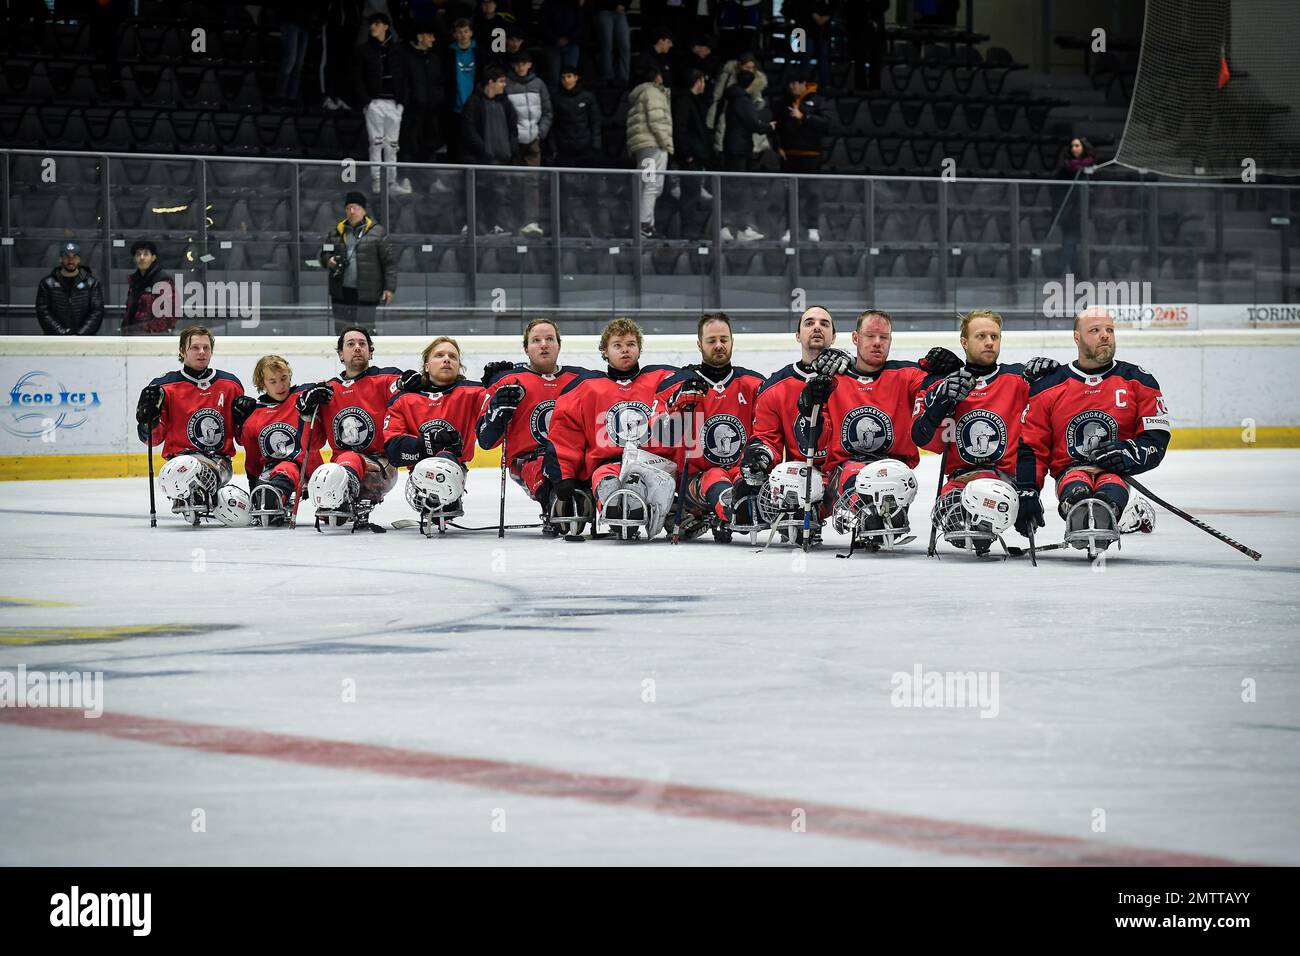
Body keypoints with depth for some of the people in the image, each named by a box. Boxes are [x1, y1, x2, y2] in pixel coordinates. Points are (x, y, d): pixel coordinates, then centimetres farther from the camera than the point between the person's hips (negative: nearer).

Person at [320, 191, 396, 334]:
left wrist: (389, 288, -10)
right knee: (342, 328, 9)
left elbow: (389, 262, -4)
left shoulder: (376, 232, -3)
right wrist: (328, 261, -6)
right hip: (342, 292, 4)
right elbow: (324, 254, 19)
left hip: (366, 294, -4)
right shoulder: (337, 232, 9)